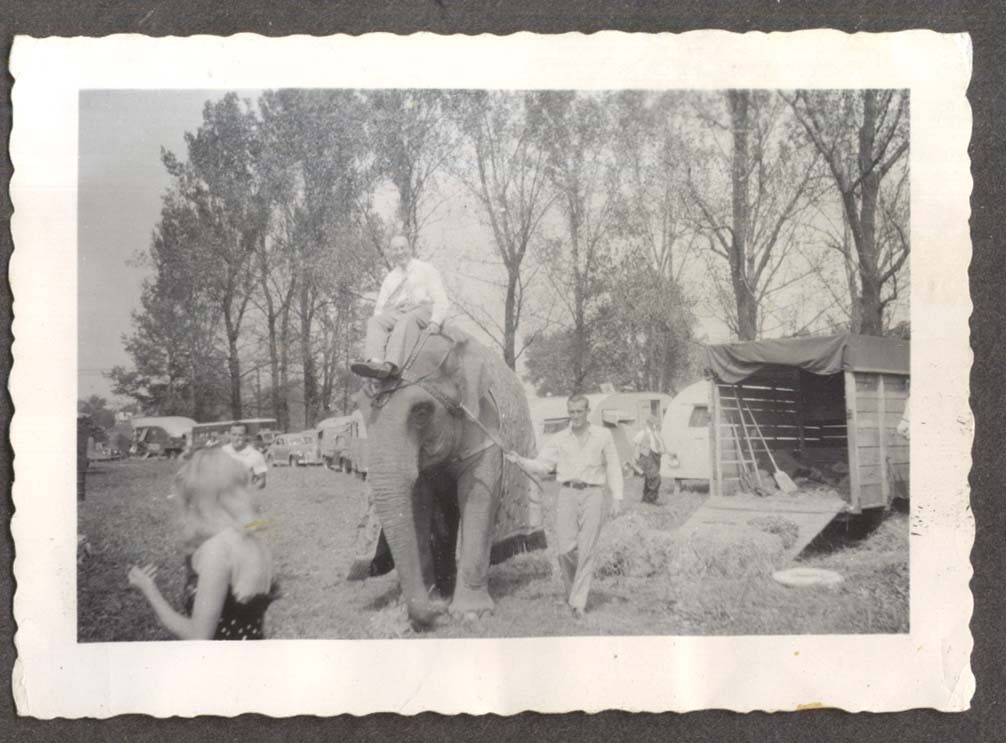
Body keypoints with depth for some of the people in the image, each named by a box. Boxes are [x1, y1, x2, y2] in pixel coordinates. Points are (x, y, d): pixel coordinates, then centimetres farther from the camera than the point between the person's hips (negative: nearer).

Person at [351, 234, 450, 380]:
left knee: (406, 320, -38)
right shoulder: (389, 278, 26)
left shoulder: (426, 269, 15)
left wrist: (435, 321, -14)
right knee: (374, 322, -27)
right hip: (395, 313, 4)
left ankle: (390, 366, -60)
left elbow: (440, 300, 6)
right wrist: (376, 334, 0)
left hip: (422, 310, -4)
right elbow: (380, 307, 22)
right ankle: (375, 362, -53)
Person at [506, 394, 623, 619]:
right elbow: (542, 465, 7)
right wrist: (520, 460, -10)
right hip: (567, 493, 1)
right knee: (567, 548, -8)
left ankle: (578, 603, -1)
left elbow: (613, 467, 10)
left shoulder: (603, 435, 10)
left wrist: (616, 497, 3)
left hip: (592, 494, -1)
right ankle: (570, 586, 19)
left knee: (586, 550, -6)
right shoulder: (559, 439, 12)